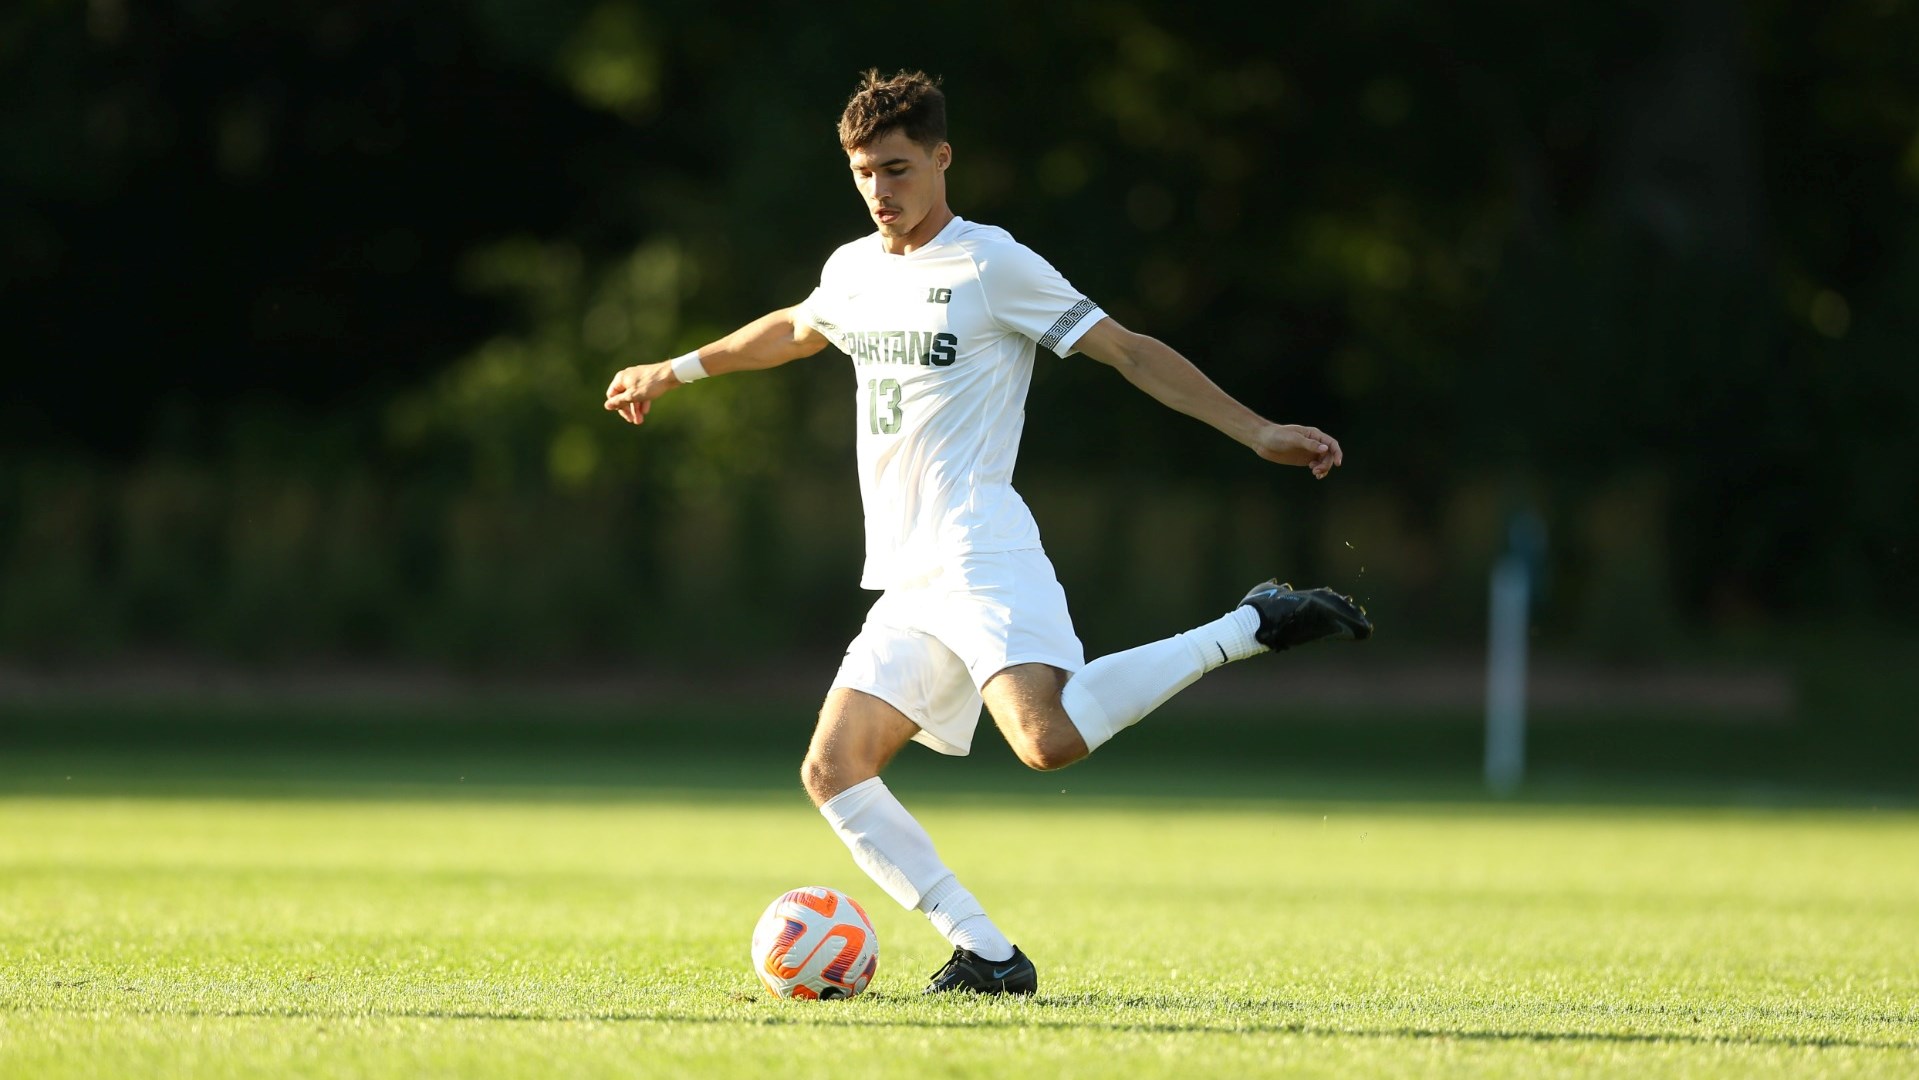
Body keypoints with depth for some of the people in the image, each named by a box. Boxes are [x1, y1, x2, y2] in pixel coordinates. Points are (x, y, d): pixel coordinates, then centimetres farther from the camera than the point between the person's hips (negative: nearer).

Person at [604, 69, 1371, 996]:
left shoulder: (991, 264, -4)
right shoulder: (853, 271, 17)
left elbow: (1130, 352, -4)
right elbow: (793, 332, 41)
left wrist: (1259, 433, -10)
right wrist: (677, 371, 50)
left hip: (981, 560, -8)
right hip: (907, 588, 8)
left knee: (1049, 740, -31)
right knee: (833, 771, -3)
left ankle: (1251, 628, -14)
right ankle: (987, 957, -3)